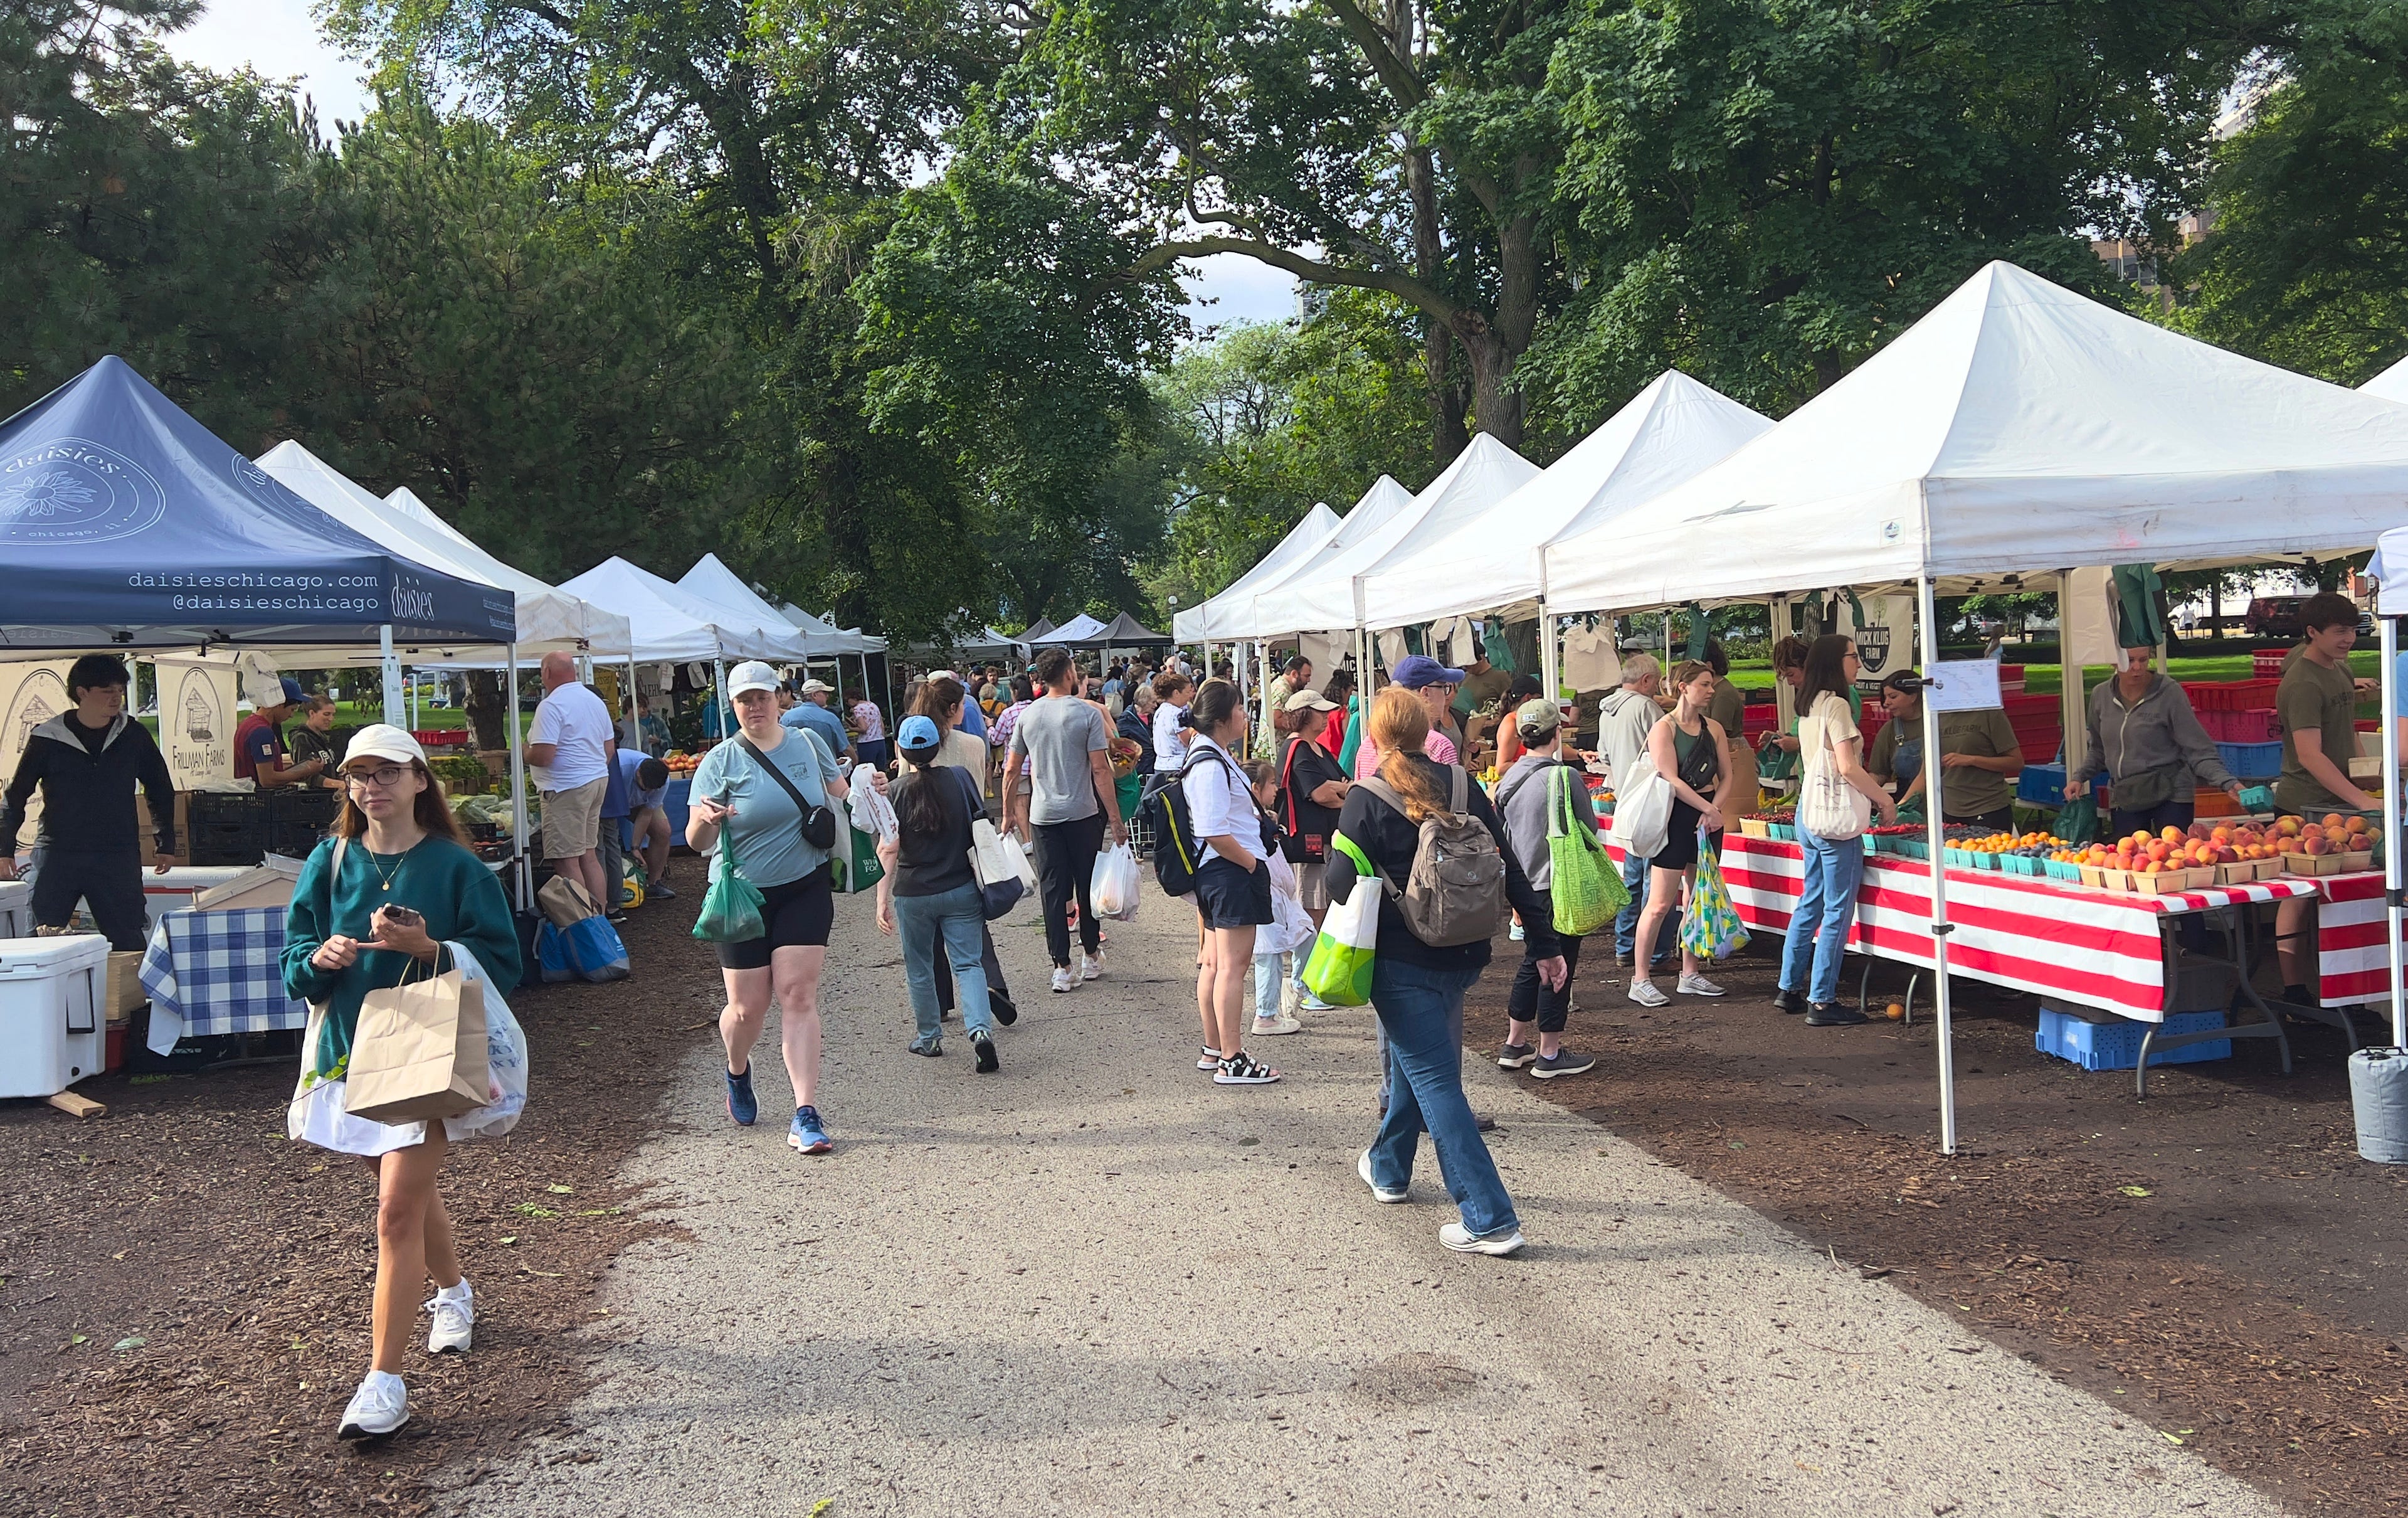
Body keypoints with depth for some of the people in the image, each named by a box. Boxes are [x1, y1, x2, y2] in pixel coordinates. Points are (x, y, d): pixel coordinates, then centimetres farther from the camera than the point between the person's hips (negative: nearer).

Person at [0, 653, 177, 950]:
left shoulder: (134, 736, 3)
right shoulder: (47, 739, -1)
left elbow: (161, 791, 16)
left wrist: (166, 843, 14)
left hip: (118, 859, 1)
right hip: (56, 856, -1)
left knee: (129, 947, 1)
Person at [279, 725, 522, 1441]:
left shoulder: (456, 866, -7)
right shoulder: (330, 862, 4)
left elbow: (501, 961, -9)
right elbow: (295, 960, 6)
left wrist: (425, 947, -23)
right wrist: (320, 958, -17)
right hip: (349, 1053, 5)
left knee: (398, 1210, -12)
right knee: (415, 1190, 21)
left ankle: (384, 1382, -7)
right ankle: (453, 1294, 48)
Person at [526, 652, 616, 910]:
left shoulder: (551, 706, -15)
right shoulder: (595, 701, 13)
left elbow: (543, 756, -21)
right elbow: (610, 748, 19)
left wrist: (524, 754, 0)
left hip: (567, 788, -9)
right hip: (598, 781, 9)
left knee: (567, 860, -5)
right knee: (588, 854, 15)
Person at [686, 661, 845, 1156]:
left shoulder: (808, 743, 2)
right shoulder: (720, 762, -7)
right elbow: (697, 844, -13)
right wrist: (702, 821, -36)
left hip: (805, 888, 1)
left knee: (798, 996, -8)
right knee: (747, 1008, 4)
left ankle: (806, 1115, -7)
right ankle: (738, 1073, 38)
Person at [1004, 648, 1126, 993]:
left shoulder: (1027, 716, 2)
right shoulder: (1087, 714, -9)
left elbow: (1011, 770, 6)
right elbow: (1100, 770, -12)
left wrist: (1009, 813, 18)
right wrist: (1115, 819, -8)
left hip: (1043, 816, 2)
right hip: (1083, 813, -2)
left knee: (1053, 889, 5)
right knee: (1087, 884, 12)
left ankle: (1062, 967, 4)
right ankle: (1091, 957, 24)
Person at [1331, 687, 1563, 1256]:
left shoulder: (1366, 802, -12)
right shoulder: (1465, 788, 1)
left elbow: (1343, 884, -15)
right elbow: (1509, 870, 2)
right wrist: (1545, 942, 7)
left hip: (1402, 961, -6)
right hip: (1463, 955, 6)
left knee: (1435, 1081, -2)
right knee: (1414, 1057, 25)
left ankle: (1489, 1219, -7)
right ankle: (1388, 1167, 44)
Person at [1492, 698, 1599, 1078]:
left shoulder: (1508, 779, 3)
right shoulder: (1565, 776, -16)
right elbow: (1590, 830, -8)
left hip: (1525, 885, 7)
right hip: (1561, 886, -7)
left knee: (1532, 961, 19)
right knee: (1559, 965, 2)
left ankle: (1514, 1045, 25)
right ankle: (1550, 1054, 9)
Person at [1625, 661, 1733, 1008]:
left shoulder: (1713, 728, 11)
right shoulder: (1663, 729, -7)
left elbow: (1726, 776, 9)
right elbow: (1672, 780, -14)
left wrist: (1715, 810, -7)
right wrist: (1709, 809, -14)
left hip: (1709, 817, 7)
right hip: (1676, 818, -6)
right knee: (1661, 903, -7)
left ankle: (1690, 975, 21)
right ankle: (1640, 980, -1)